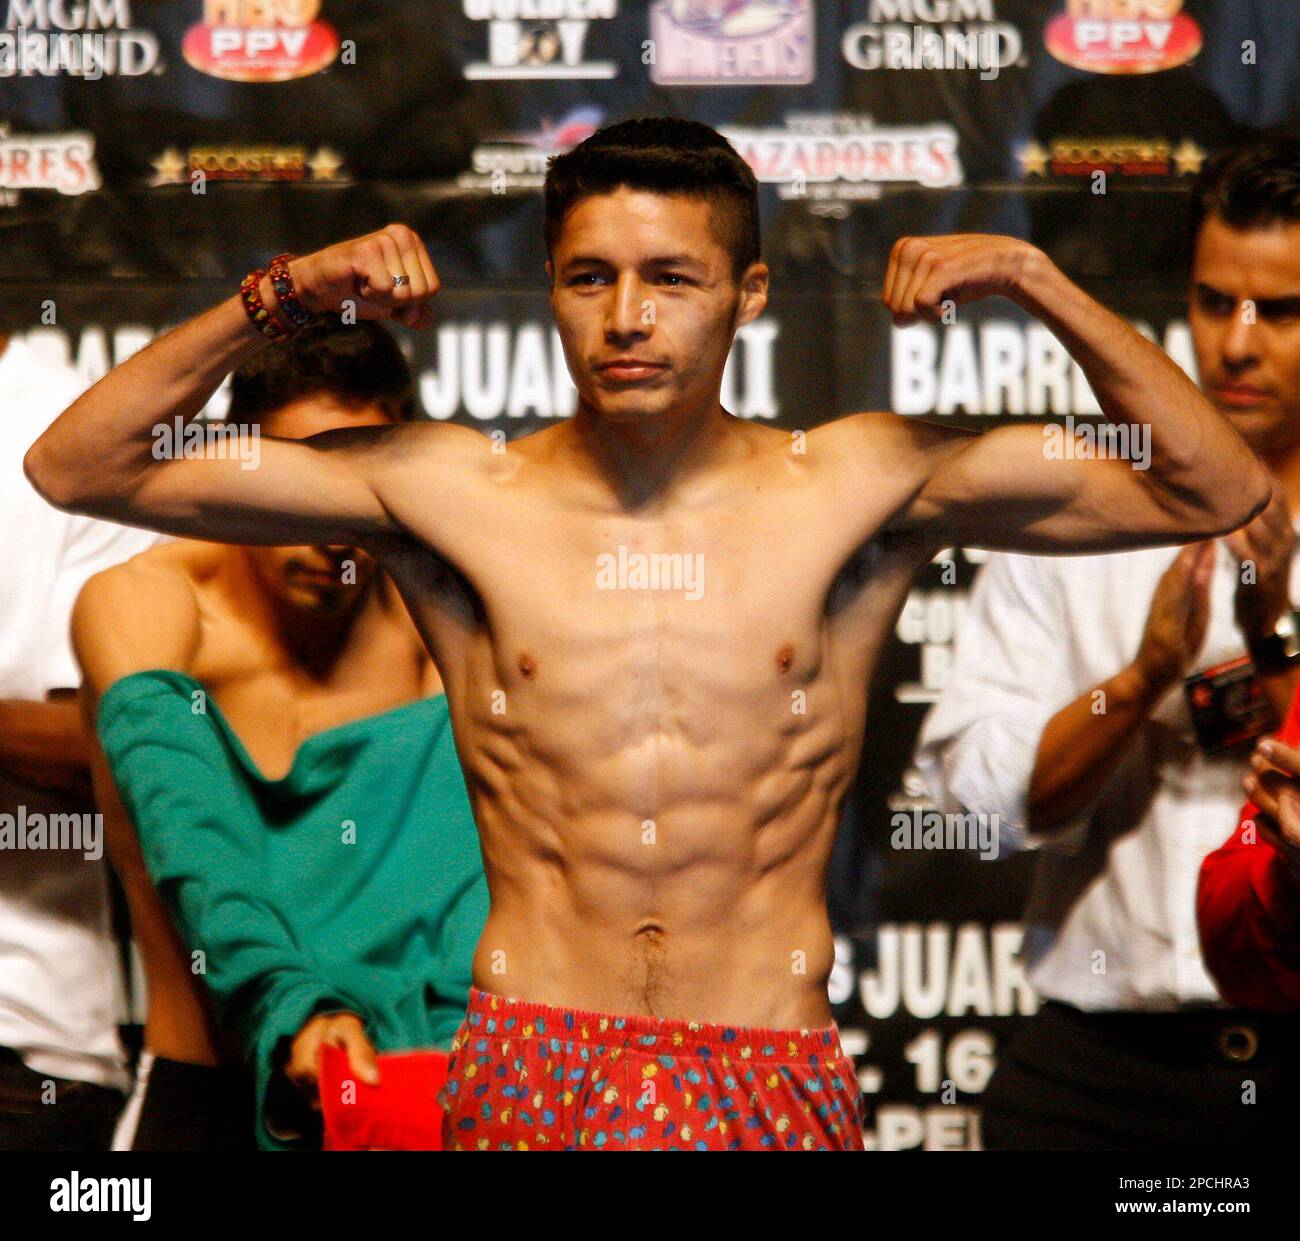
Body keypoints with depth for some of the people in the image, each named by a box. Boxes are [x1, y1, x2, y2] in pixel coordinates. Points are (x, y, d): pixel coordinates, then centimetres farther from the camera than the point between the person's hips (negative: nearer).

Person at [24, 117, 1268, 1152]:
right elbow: (75, 467, 5)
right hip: (528, 1064, 0)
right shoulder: (450, 492, 4)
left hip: (775, 1080, 1)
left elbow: (1217, 492, 6)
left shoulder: (861, 487, 5)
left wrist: (1036, 283, -1)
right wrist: (275, 301, -4)